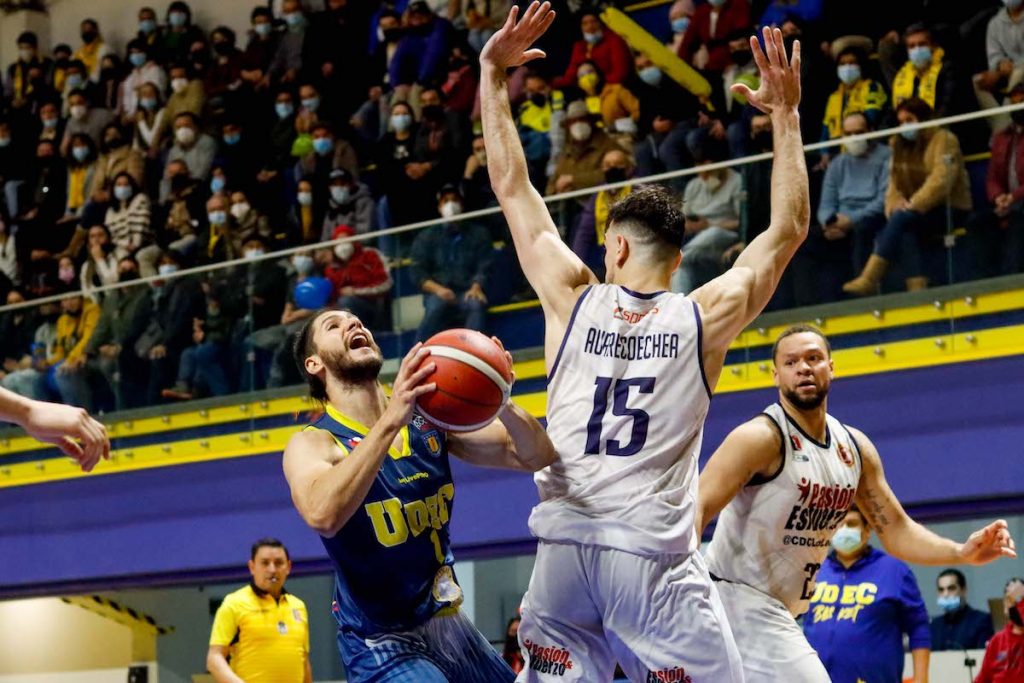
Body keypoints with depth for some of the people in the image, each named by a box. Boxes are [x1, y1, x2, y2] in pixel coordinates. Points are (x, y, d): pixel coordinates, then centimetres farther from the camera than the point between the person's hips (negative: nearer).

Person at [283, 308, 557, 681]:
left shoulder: (428, 419, 0)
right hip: (382, 642, -6)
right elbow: (322, 515, -37)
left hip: (449, 622, 6)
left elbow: (536, 457, -4)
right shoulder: (312, 444, -14)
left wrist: (500, 402, -25)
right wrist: (391, 420, -44)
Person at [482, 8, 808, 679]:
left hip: (565, 548, 2)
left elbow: (513, 189, 12)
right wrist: (785, 114, 17)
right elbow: (788, 229, 13)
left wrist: (493, 75, 17)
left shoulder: (574, 302, 6)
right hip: (654, 557, -2)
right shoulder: (704, 319, 3)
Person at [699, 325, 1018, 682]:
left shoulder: (856, 448, 7)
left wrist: (961, 552, -6)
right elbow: (697, 509, -25)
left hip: (779, 610, 9)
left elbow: (896, 530, 11)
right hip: (740, 598, -9)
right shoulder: (762, 438, -17)